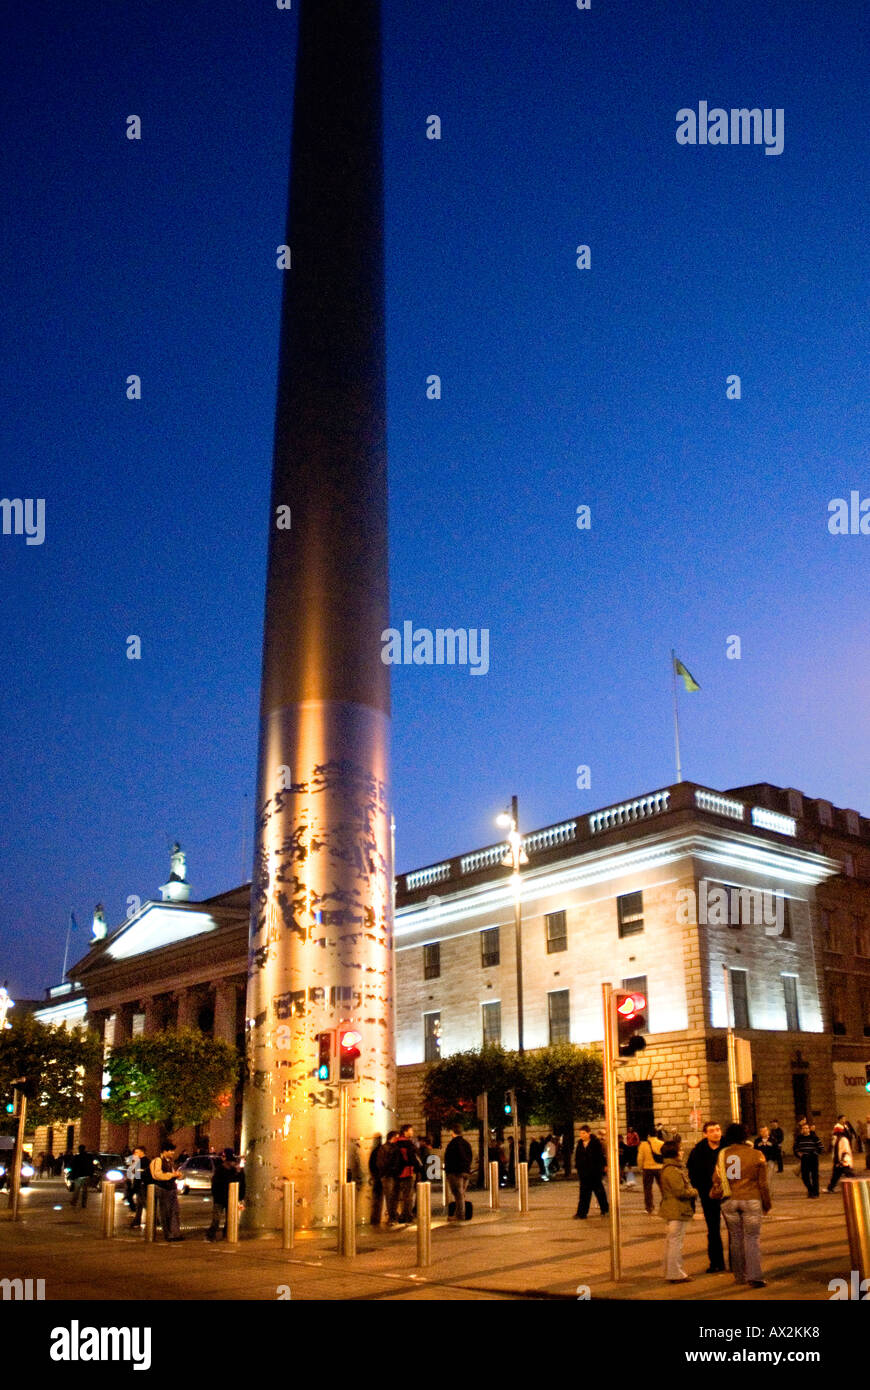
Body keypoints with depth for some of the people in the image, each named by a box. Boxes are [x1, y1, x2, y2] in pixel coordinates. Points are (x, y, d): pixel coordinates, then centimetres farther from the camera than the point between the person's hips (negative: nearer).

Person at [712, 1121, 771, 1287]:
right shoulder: (756, 1155, -4)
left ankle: (739, 1276, 19)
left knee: (735, 1238, 13)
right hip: (751, 1199, -2)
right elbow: (763, 1183, -1)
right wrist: (766, 1203, 10)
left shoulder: (722, 1154, 1)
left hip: (729, 1201, 2)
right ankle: (754, 1276, -3)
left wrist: (714, 1193, 22)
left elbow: (717, 1179, 5)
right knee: (752, 1238, 4)